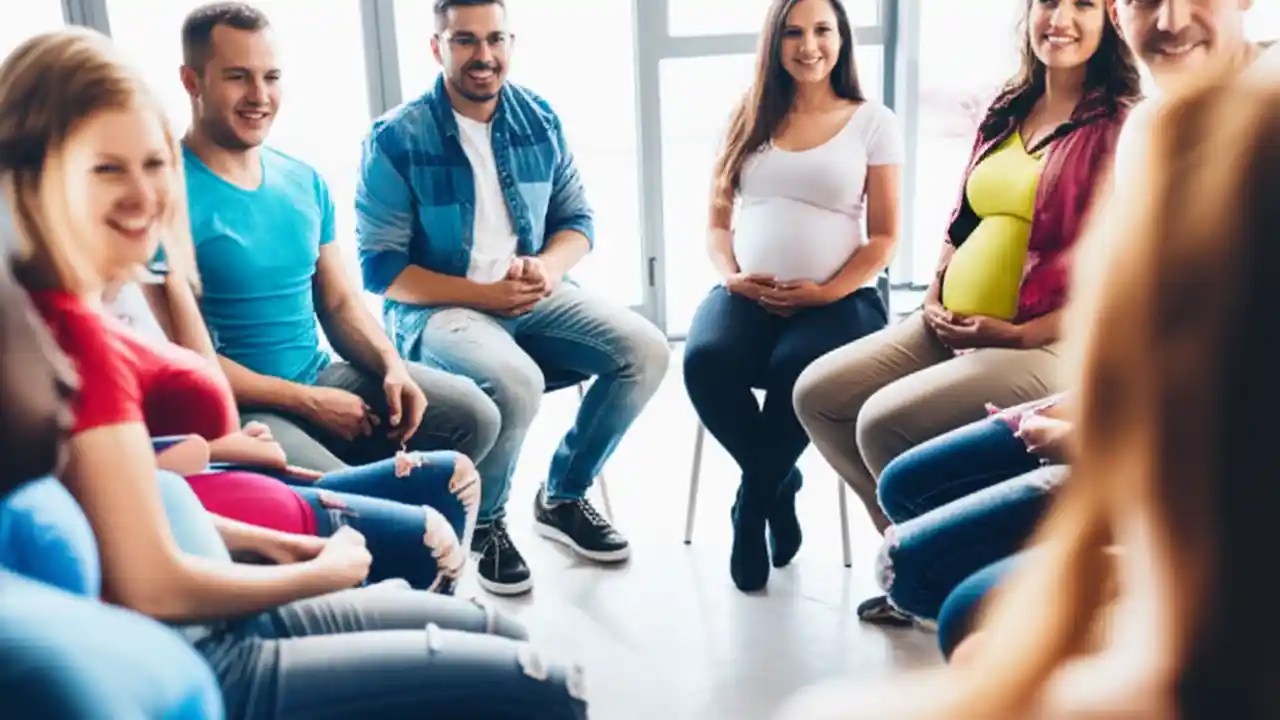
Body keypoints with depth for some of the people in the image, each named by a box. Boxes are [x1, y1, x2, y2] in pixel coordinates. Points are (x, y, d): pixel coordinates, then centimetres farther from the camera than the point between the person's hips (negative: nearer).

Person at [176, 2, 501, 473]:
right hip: (235, 408, -7)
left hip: (323, 377, 7)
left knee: (473, 415, -4)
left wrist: (392, 366, -8)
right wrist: (306, 401, -16)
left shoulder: (305, 183, 9)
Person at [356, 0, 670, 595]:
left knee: (645, 350, -13)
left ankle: (562, 497, 8)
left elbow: (577, 219, 10)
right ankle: (482, 522, -3)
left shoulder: (539, 120, 4)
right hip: (435, 308, -5)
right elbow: (380, 266, -12)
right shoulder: (396, 138, -11)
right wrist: (485, 294, -19)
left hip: (532, 297, 6)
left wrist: (549, 267, -14)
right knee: (516, 382, -34)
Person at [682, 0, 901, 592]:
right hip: (747, 294, 3)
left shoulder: (872, 122, 6)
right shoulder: (748, 118, 14)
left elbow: (884, 236, 3)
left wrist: (827, 292, -13)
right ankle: (779, 487, -4)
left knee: (795, 370, -35)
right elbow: (717, 221, 14)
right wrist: (731, 276, -7)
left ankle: (751, 504, -7)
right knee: (705, 361, -30)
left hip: (839, 300, -2)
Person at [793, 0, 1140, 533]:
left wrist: (1018, 335, -19)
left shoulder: (1121, 127, -9)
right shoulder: (1008, 112, 14)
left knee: (883, 422, -23)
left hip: (1043, 344, -8)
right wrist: (934, 298, 4)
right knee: (816, 393, -2)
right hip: (951, 326, 8)